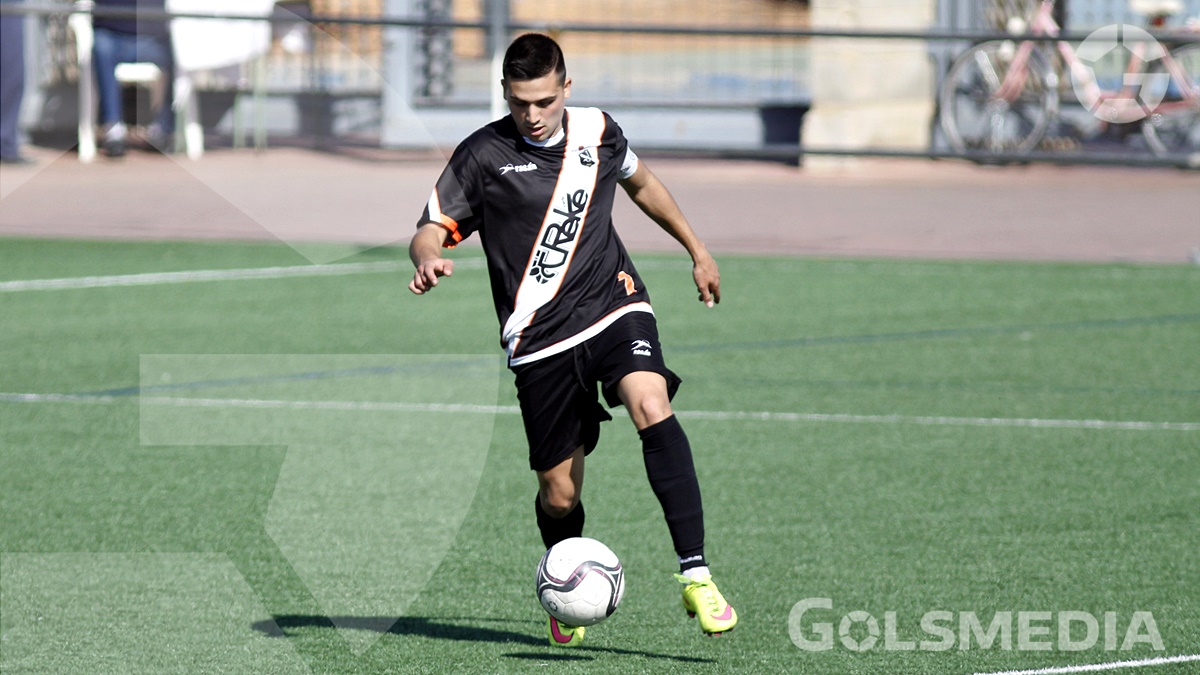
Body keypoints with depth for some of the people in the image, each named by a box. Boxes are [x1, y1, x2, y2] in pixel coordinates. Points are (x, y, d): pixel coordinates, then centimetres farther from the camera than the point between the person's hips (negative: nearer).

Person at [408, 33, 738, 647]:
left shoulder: (597, 132, 6)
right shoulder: (483, 154, -4)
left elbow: (640, 182, 26)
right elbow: (431, 231, -2)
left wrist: (697, 251, 33)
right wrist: (428, 260, -26)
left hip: (613, 303, 1)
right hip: (540, 337, -1)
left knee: (651, 408, -29)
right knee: (559, 493, 1)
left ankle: (694, 574, -28)